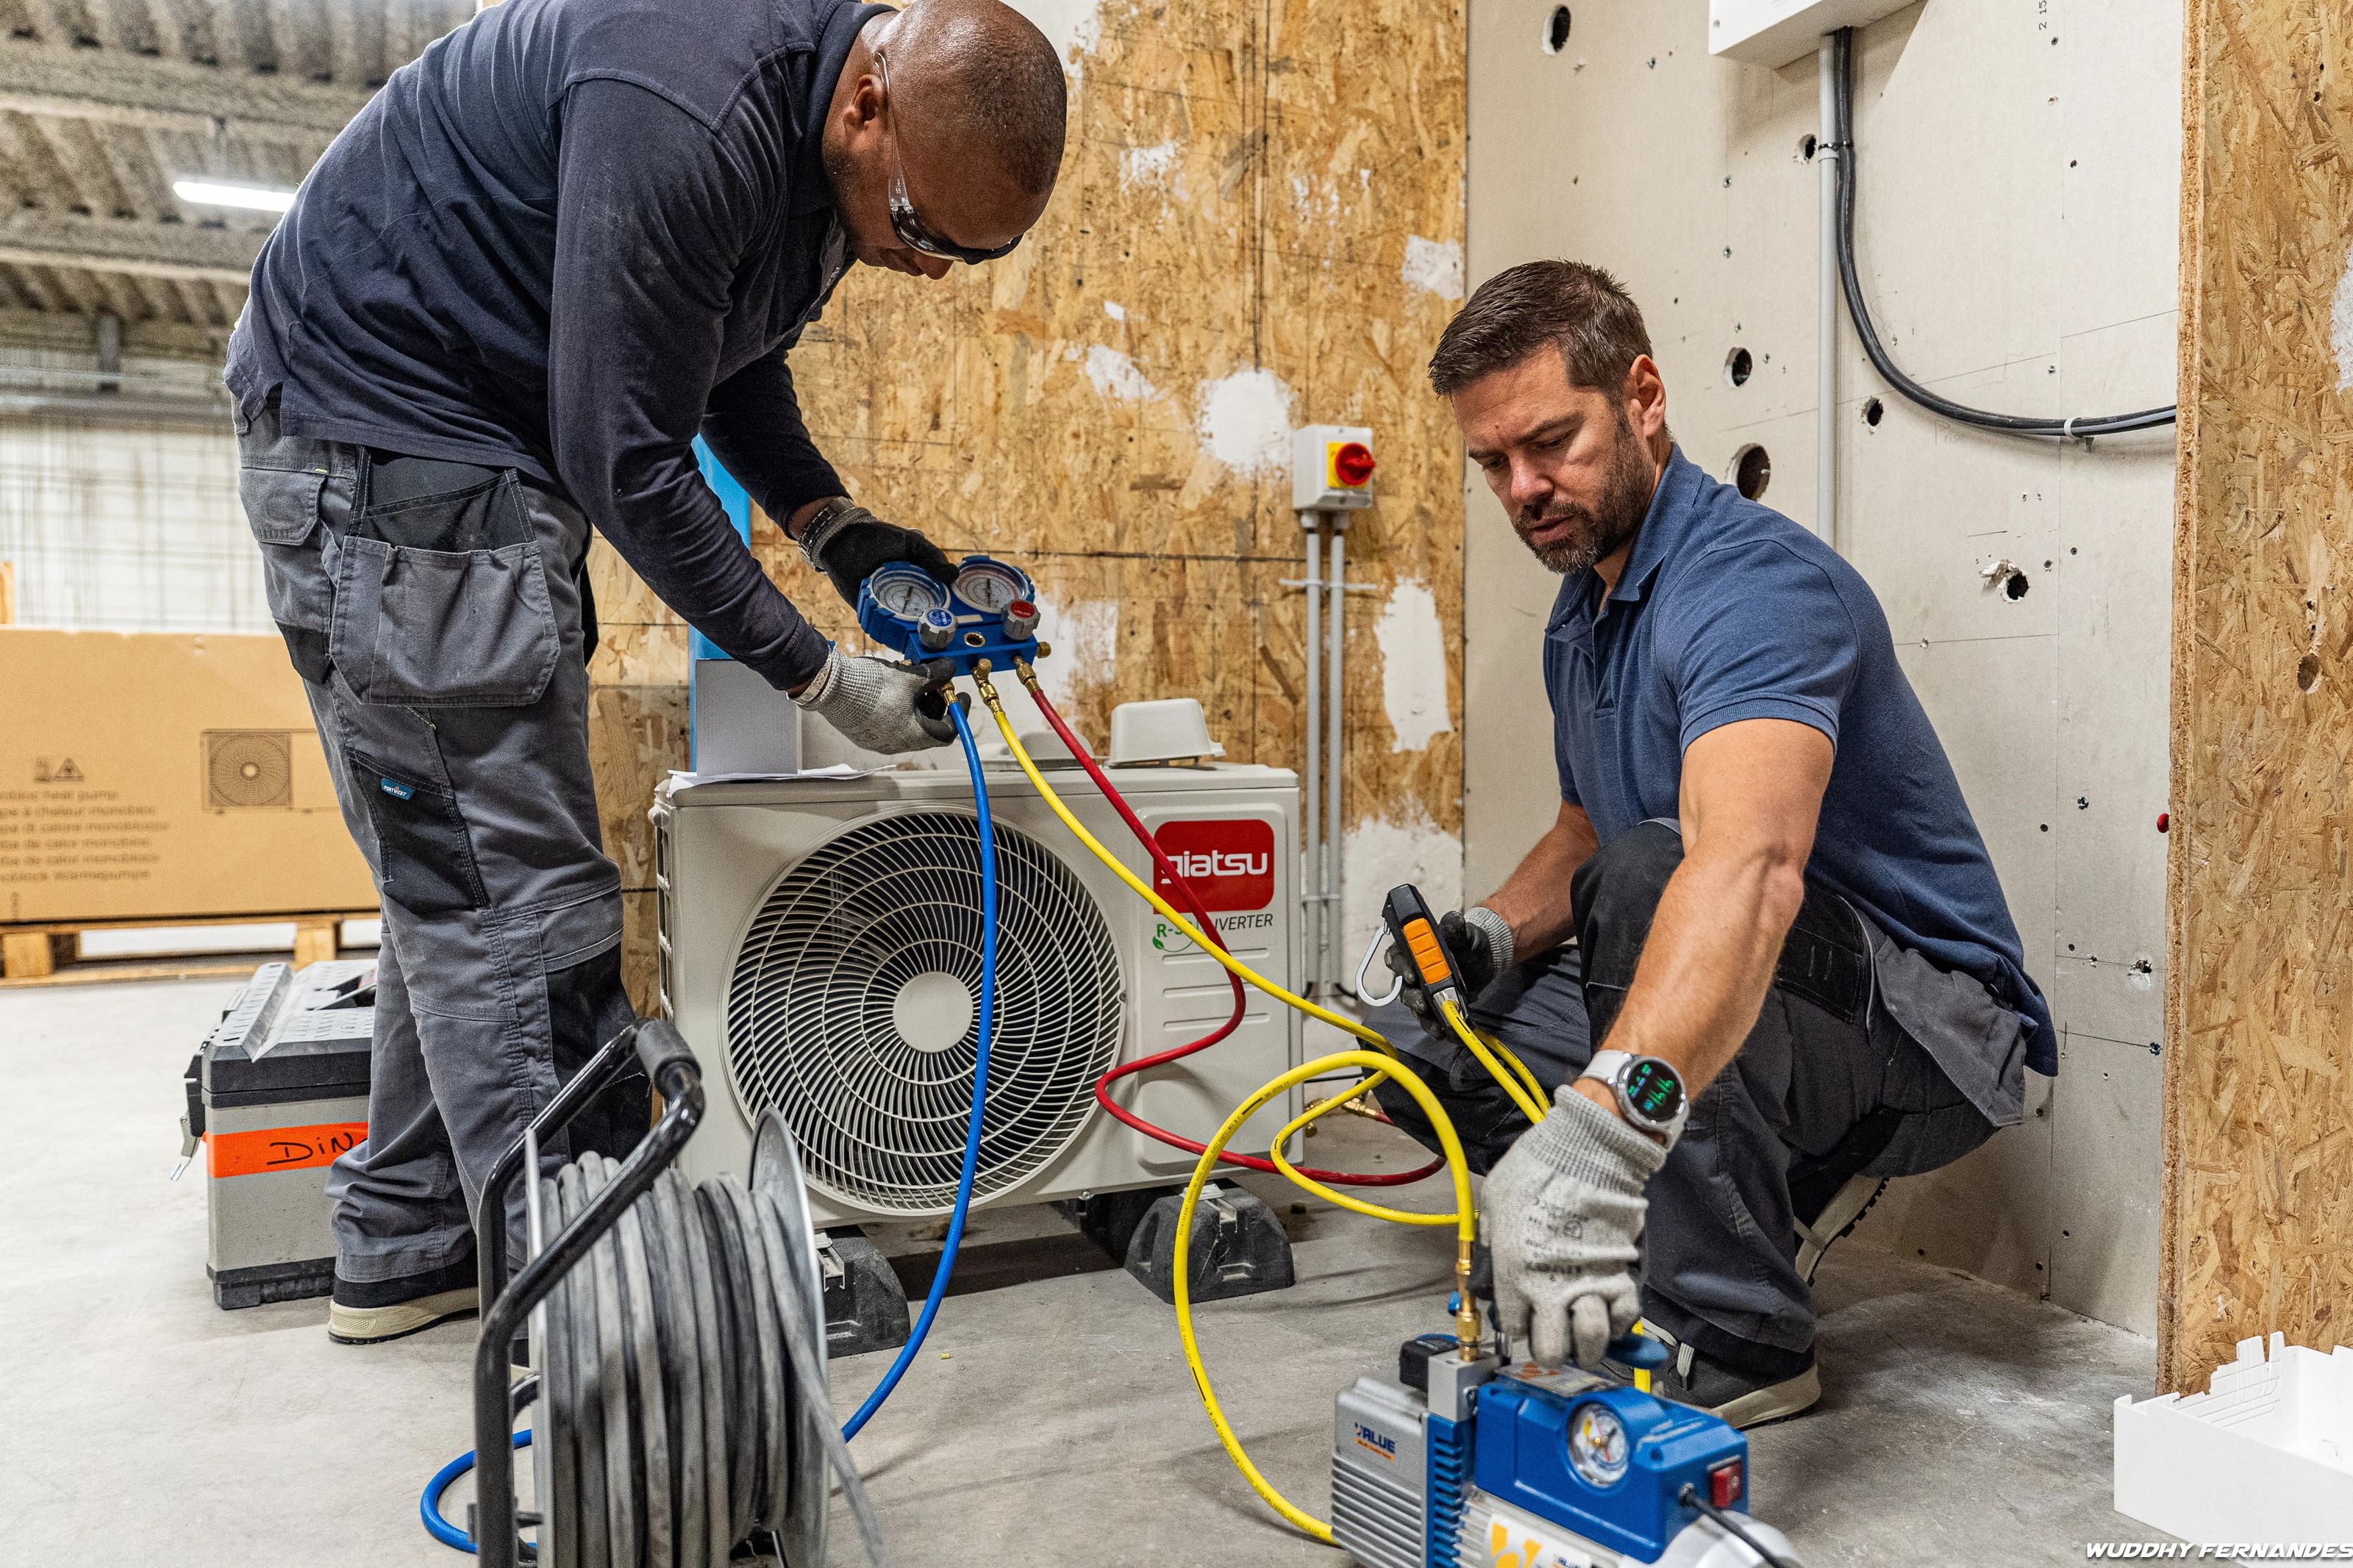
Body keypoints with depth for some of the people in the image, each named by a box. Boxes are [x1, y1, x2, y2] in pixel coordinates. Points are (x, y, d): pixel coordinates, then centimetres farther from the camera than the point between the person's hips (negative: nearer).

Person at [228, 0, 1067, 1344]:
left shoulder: (817, 141, 1)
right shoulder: (681, 119, -29)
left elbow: (733, 362, 13)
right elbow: (625, 459, -27)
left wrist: (832, 524, -2)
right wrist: (819, 677, -21)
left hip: (497, 452, 10)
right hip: (383, 420, -10)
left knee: (466, 882, 12)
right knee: (516, 895, -10)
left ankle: (409, 1255, 25)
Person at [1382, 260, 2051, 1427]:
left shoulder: (1752, 583, -25)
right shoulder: (1581, 613, 6)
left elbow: (1749, 866, -44)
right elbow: (1587, 827, 18)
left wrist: (1600, 1128, -59)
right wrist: (1497, 931, -5)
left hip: (1926, 1025, -8)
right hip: (1715, 1014, 9)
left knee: (1646, 874, -35)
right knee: (1432, 1053, 2)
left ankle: (1739, 1340, -21)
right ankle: (1779, 1188, 10)